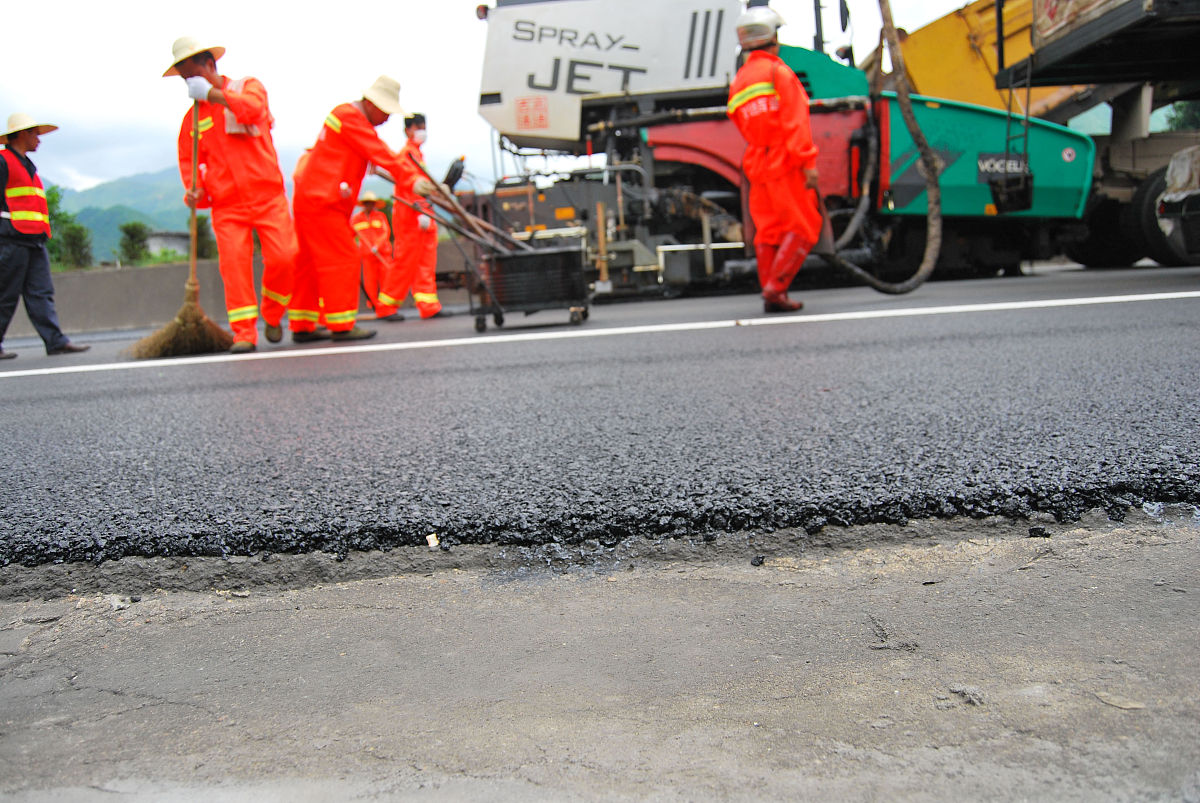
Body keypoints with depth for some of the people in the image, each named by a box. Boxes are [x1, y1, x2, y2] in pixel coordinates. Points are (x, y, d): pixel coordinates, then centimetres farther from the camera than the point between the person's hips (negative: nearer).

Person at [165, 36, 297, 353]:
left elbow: (253, 108, -16)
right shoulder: (193, 116, 15)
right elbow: (187, 159, 19)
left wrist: (211, 93, -12)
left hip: (267, 193, -2)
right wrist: (194, 190, 1)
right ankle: (244, 332, -9)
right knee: (233, 263, -11)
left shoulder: (249, 86, 8)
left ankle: (272, 315, 10)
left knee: (283, 256, -13)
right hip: (227, 203, 2)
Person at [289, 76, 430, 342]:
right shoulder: (350, 116, -10)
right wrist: (412, 180, -21)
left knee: (311, 261, 10)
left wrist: (421, 180, 5)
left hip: (308, 198, 11)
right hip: (321, 201, -11)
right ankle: (342, 325, -7)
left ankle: (302, 326, 14)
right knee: (342, 260, -9)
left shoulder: (358, 120, 23)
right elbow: (381, 155, -18)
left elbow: (387, 156, 16)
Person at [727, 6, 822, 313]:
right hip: (785, 163, -7)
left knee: (767, 231, 9)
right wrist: (808, 162, -15)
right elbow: (795, 122, -14)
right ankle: (776, 287, -10)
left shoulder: (737, 82, 15)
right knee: (802, 227, -2)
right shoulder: (778, 72, -7)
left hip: (757, 166, 7)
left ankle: (770, 295, 9)